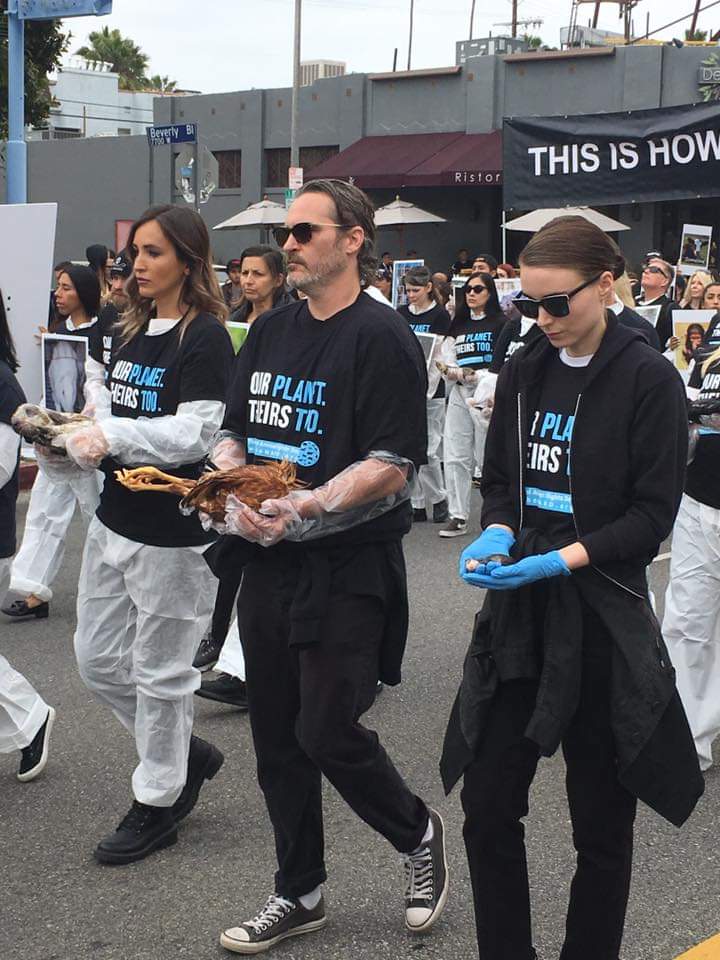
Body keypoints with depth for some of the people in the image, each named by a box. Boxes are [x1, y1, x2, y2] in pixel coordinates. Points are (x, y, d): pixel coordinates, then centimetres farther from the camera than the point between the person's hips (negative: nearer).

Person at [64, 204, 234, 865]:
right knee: (97, 659, 14)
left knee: (160, 671, 4)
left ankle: (158, 802, 21)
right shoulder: (133, 333, 13)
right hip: (115, 520, 9)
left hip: (173, 532, -9)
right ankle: (186, 754, 33)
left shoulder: (205, 339, -13)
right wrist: (75, 437, -3)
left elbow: (195, 434, -21)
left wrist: (111, 437, -23)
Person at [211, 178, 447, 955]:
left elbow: (391, 468, -17)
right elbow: (232, 431, 16)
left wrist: (304, 507, -28)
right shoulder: (270, 332, 12)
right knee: (276, 737, 11)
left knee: (327, 733, -6)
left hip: (348, 570, -7)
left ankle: (419, 834, 23)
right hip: (267, 566, 7)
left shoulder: (381, 338, -11)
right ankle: (299, 895, 27)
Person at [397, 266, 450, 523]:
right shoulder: (401, 314, 10)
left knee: (428, 451, -6)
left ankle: (439, 498, 14)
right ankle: (417, 504, 11)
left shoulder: (440, 315, -3)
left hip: (430, 389, -4)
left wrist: (424, 393, -15)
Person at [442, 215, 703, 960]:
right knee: (487, 804, 5)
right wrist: (497, 533, -7)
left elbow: (653, 513, -10)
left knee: (601, 821, 8)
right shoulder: (521, 375, 7)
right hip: (519, 616, 5)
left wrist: (561, 560, -21)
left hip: (603, 617, -4)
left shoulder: (648, 380, -8)